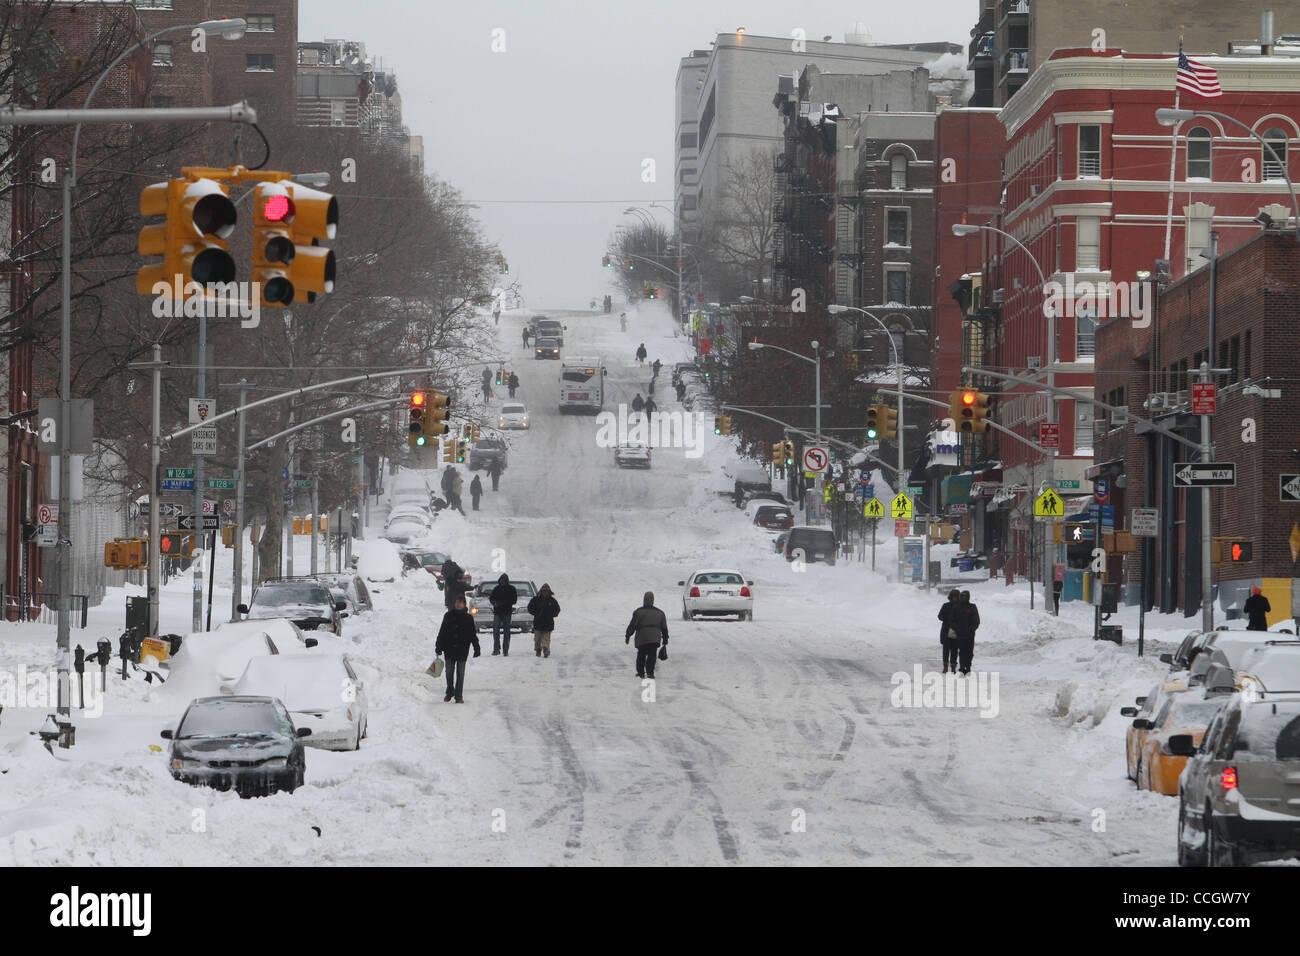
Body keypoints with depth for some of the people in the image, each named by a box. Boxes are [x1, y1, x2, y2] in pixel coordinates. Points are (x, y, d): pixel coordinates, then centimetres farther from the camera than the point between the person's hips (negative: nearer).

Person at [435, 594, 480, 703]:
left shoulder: (468, 618, 1)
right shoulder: (448, 616, 3)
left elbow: (473, 634, 5)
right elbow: (442, 632, 6)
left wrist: (477, 648, 2)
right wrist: (438, 647, 4)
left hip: (462, 651, -1)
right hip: (449, 649, 1)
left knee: (460, 673, 2)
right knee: (449, 672, 7)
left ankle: (459, 696, 8)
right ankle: (449, 693, 24)